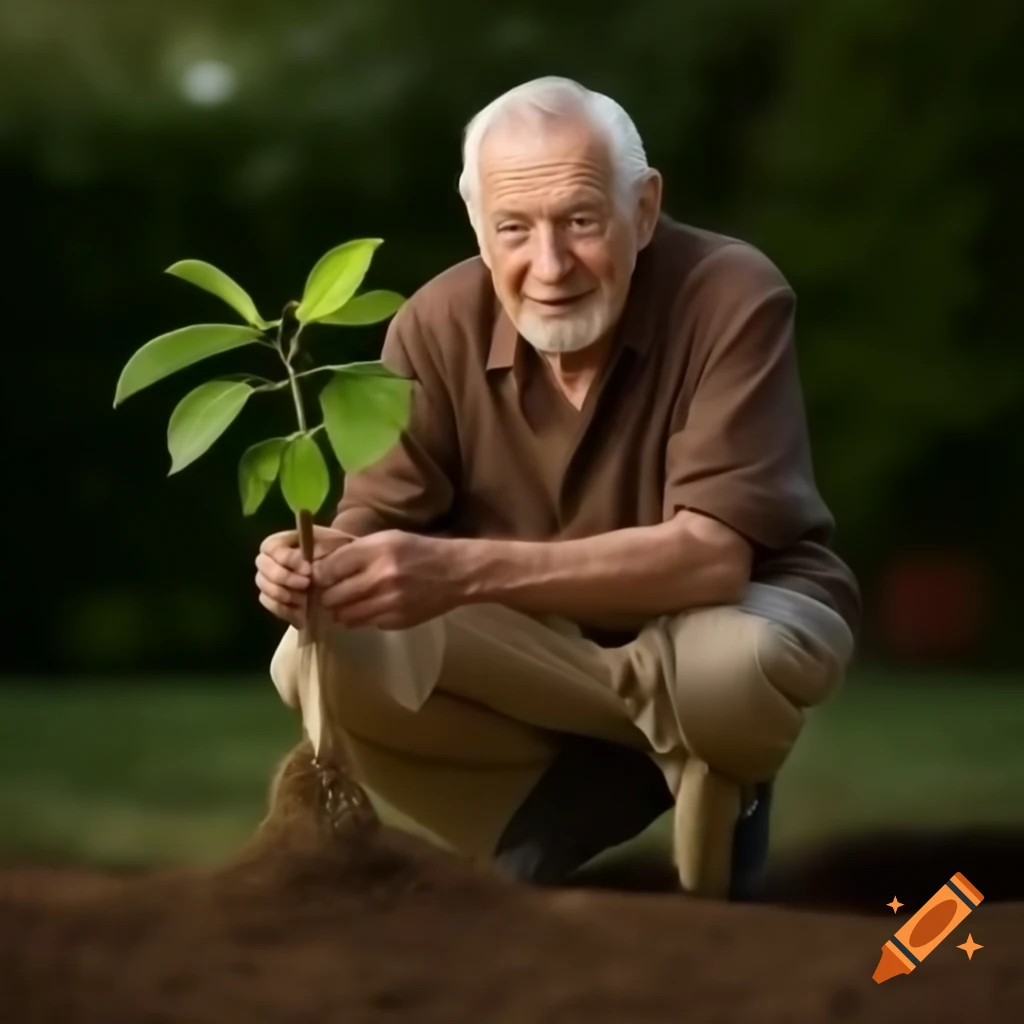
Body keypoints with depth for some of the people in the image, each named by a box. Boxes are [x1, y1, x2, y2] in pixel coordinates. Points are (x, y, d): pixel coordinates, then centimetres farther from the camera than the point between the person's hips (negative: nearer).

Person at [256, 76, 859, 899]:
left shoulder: (731, 296, -27)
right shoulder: (439, 325, -15)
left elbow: (710, 555, -36)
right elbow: (375, 523, -13)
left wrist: (465, 570, -47)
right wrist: (318, 561, -40)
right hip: (533, 643, 3)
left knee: (726, 665, -39)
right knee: (319, 666, -21)